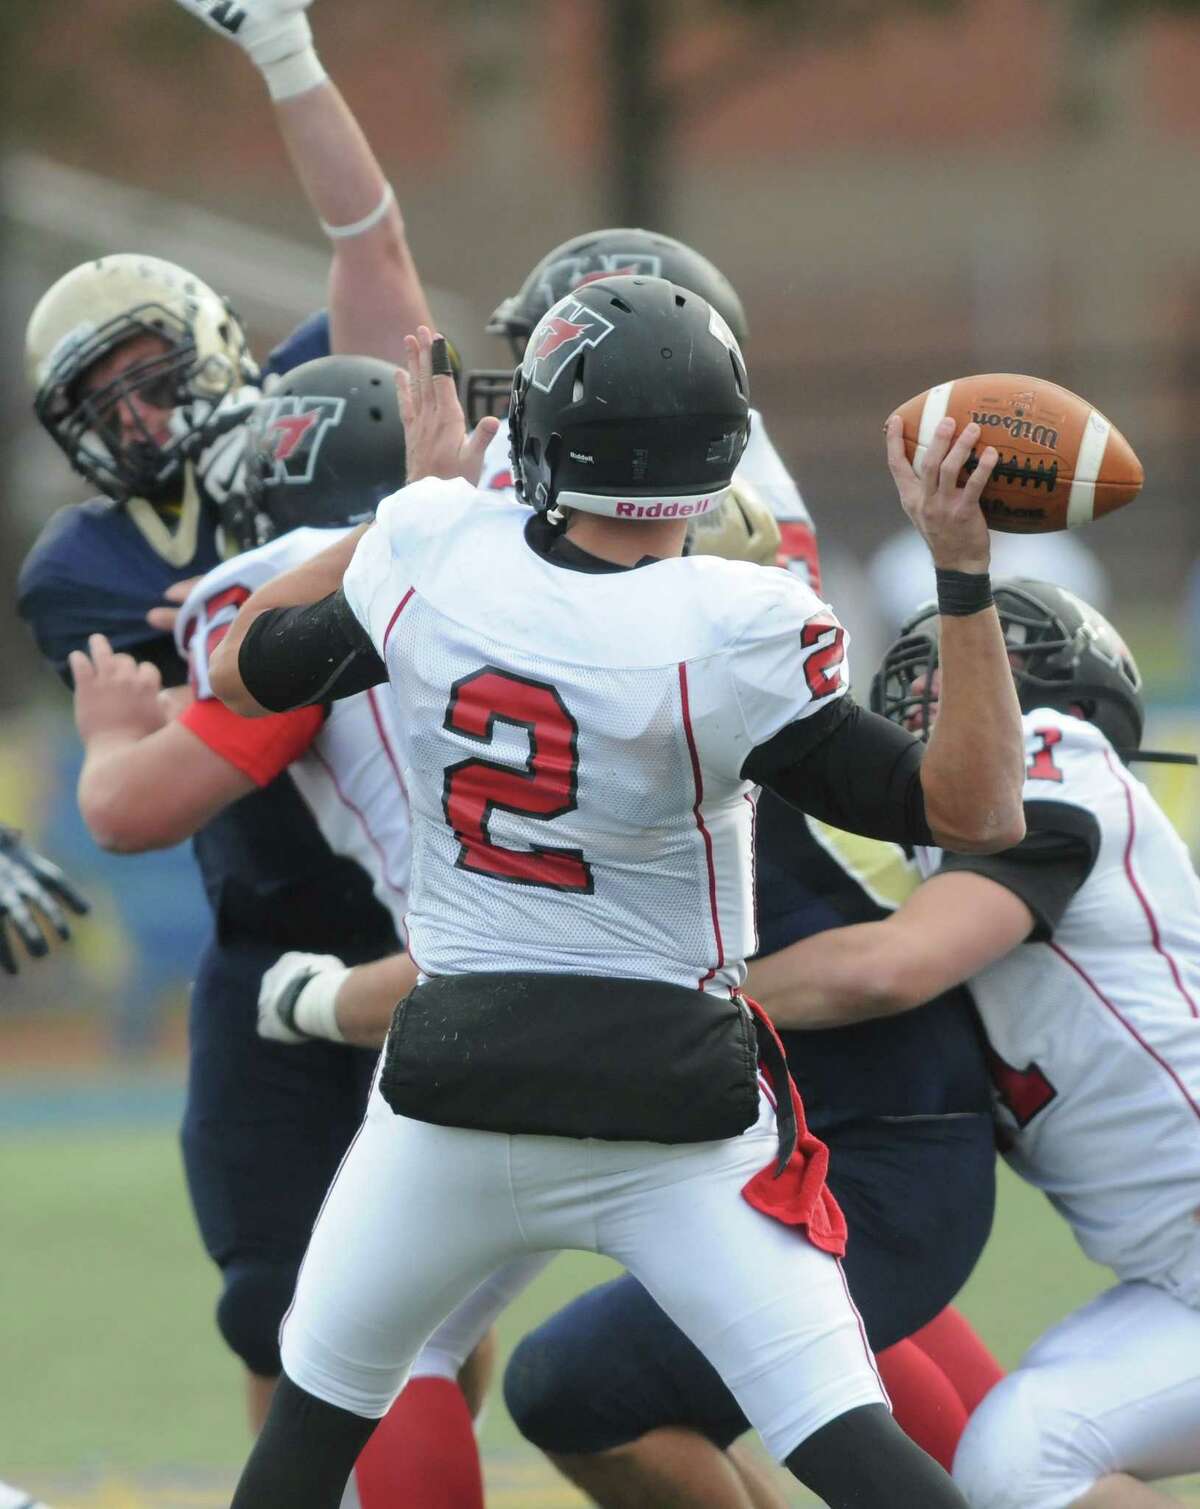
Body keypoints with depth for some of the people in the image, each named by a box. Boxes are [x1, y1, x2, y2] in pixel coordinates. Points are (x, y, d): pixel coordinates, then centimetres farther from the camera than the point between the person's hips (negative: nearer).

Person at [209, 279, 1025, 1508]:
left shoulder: (434, 552, -6)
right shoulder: (733, 632, -17)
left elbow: (241, 671, 15)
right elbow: (976, 811, -14)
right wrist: (964, 575, -16)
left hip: (456, 1078, 3)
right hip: (674, 1103, -3)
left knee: (316, 1411, 21)